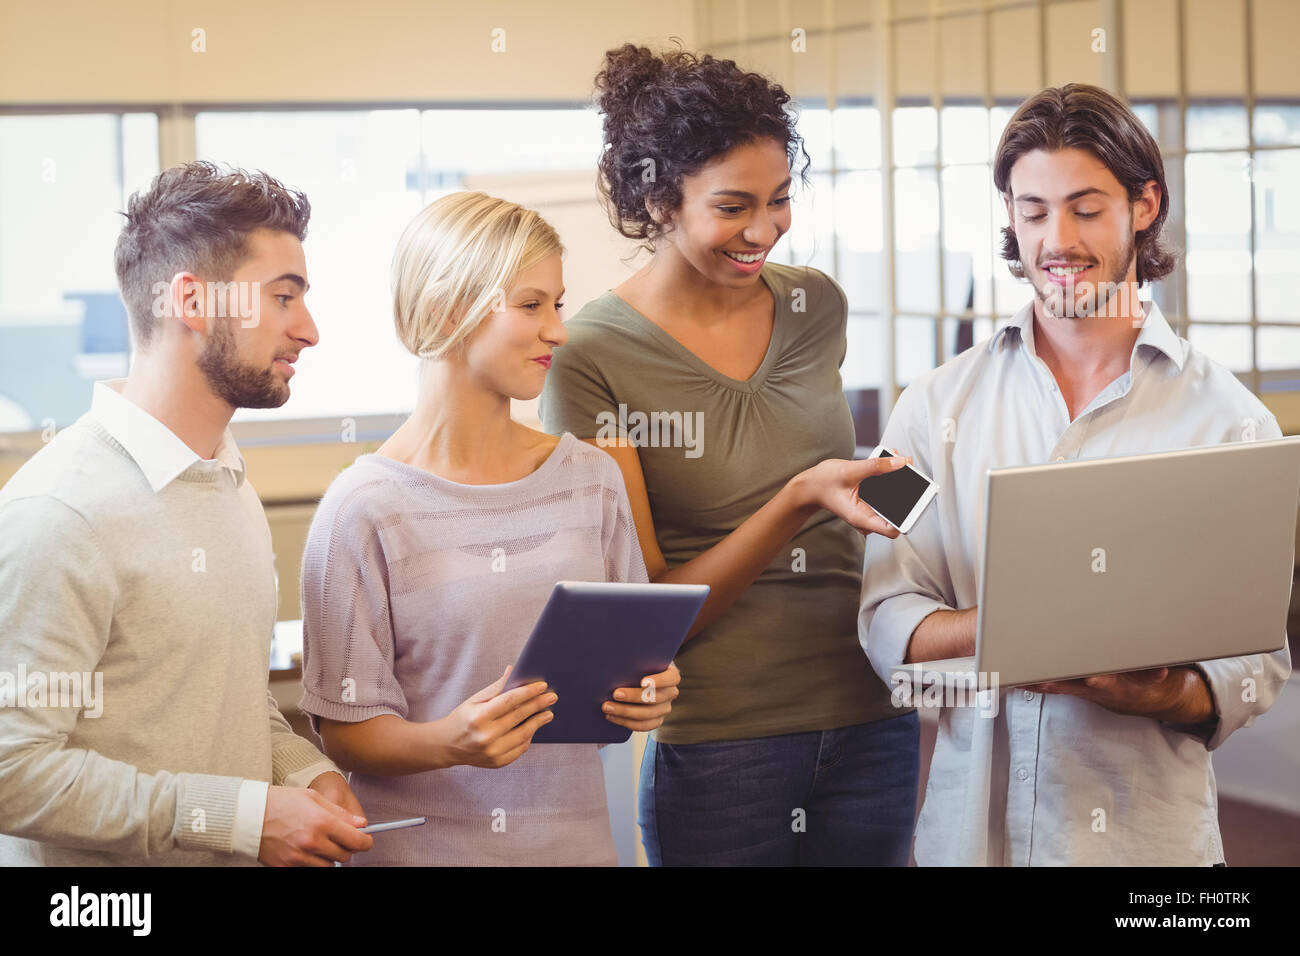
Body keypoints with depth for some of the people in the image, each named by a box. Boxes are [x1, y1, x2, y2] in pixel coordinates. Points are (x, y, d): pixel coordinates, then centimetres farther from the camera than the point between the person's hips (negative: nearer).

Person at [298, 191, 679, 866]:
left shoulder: (589, 481, 5)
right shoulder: (365, 510, -10)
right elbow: (346, 732, -9)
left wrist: (648, 696, -8)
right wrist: (448, 742, -26)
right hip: (423, 845, -4)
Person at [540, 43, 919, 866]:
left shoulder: (818, 308, 6)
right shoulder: (593, 359, -10)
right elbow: (653, 607, -12)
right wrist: (800, 498, -23)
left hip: (870, 717, 5)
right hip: (718, 738, -4)